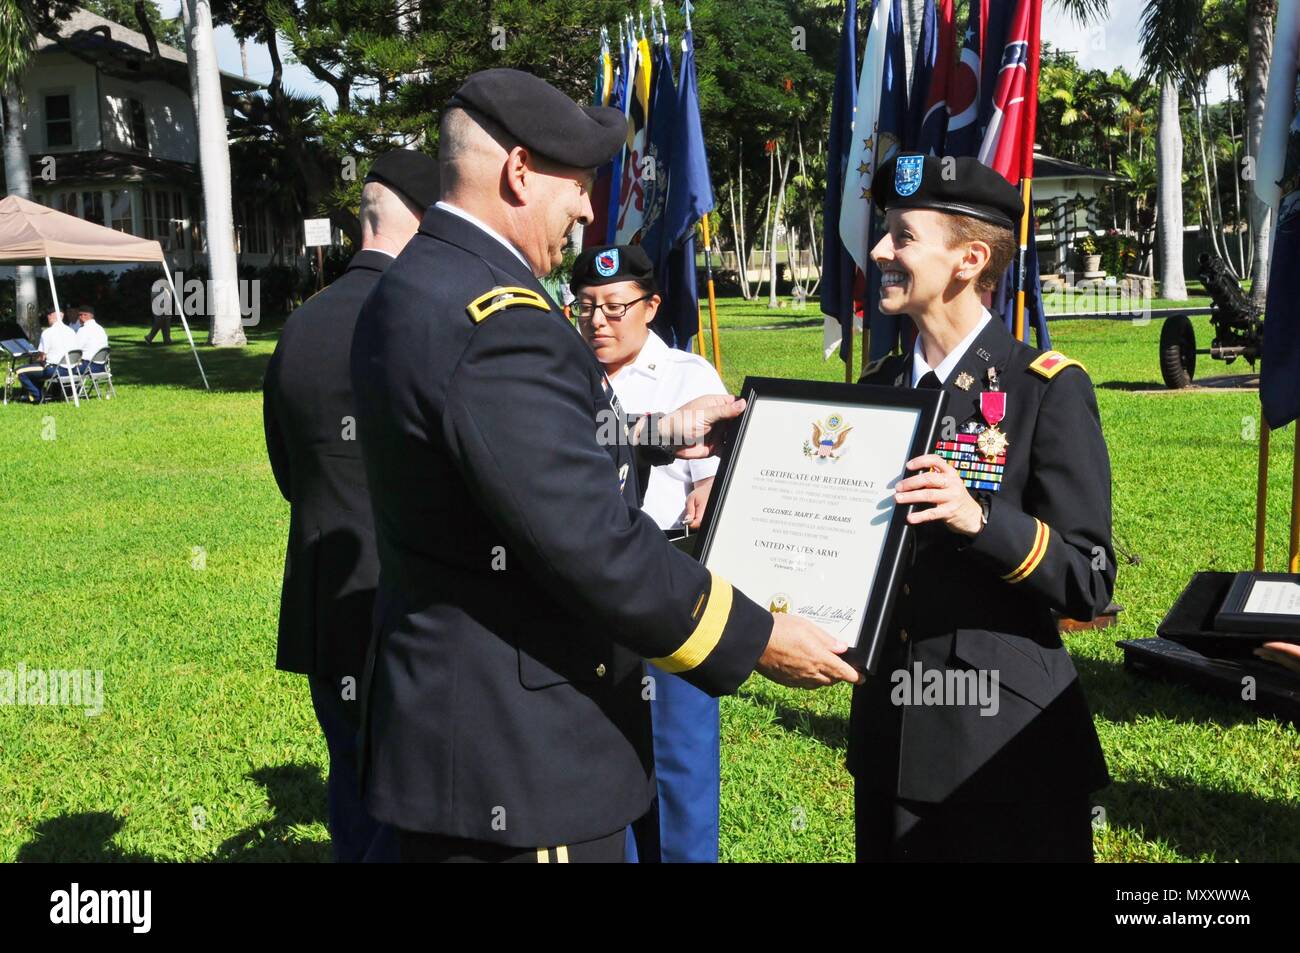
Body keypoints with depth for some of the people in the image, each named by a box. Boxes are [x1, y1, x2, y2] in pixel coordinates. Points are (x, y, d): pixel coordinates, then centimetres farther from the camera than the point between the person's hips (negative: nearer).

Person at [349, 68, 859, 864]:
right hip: (518, 758, -10)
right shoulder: (496, 322, -25)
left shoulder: (414, 291, 8)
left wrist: (656, 435, 18)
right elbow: (594, 544, -26)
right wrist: (758, 642, -16)